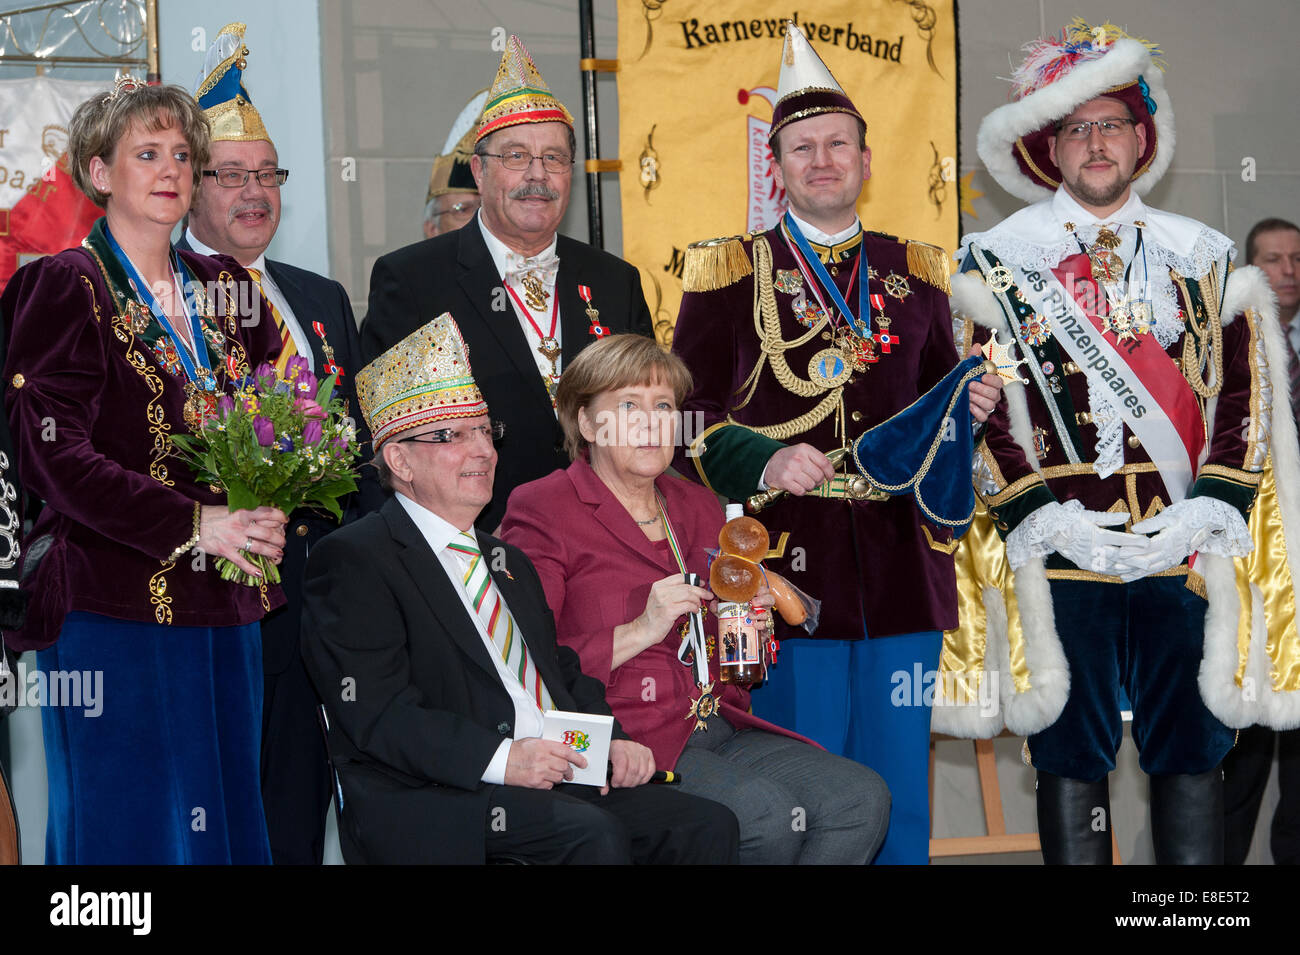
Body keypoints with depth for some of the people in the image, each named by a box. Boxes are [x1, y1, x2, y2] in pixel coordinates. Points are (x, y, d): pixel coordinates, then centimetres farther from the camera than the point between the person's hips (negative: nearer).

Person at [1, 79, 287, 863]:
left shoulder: (224, 288, 14)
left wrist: (265, 516, -1)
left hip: (224, 606, 6)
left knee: (229, 815, 10)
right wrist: (193, 525, -21)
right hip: (114, 607, -6)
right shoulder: (68, 288, -4)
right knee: (127, 825, 1)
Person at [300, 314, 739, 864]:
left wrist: (610, 743, 4)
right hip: (428, 804, -8)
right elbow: (375, 711, -13)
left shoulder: (511, 565, 27)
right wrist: (499, 758, -23)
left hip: (556, 784, 8)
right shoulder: (353, 560, -2)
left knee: (708, 825, -11)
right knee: (594, 833, -32)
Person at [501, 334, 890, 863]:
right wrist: (639, 631, -17)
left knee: (863, 799, -16)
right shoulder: (540, 510, -1)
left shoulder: (699, 507, 19)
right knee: (766, 813, -29)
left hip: (722, 728, 7)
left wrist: (746, 639, 6)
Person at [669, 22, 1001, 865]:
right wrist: (765, 461, -16)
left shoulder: (915, 271, 14)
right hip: (785, 565, -3)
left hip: (901, 566, 3)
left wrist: (967, 409, 0)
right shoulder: (730, 273, 4)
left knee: (898, 798, 9)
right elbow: (687, 416, 1)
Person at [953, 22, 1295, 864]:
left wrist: (1211, 511, -5)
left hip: (1184, 548, 2)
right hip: (1062, 553, -2)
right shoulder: (1000, 259, 4)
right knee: (1072, 753, 3)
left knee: (1193, 746, 6)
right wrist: (1043, 520, -10)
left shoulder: (1202, 257, 11)